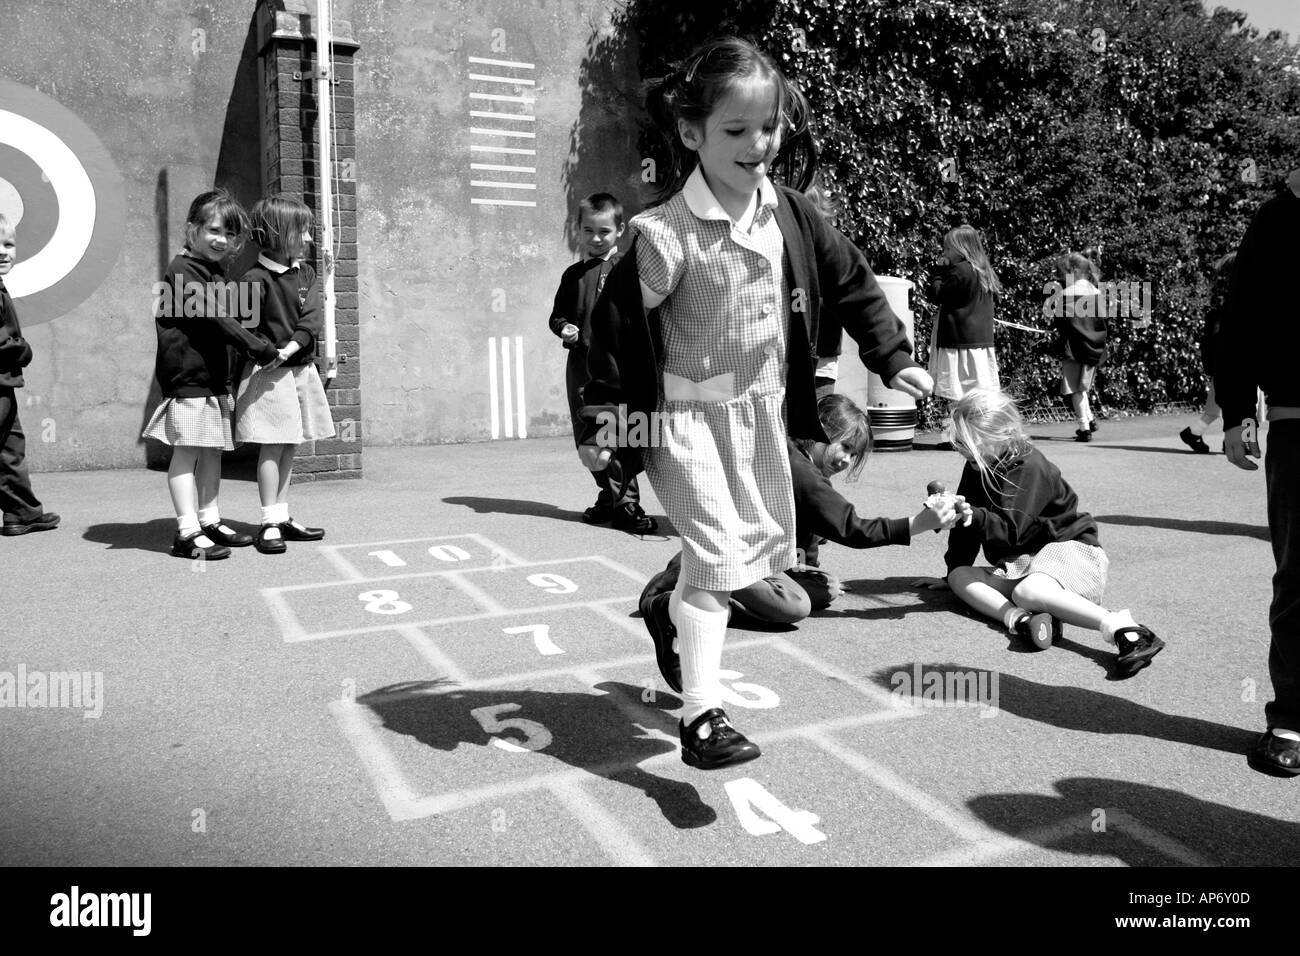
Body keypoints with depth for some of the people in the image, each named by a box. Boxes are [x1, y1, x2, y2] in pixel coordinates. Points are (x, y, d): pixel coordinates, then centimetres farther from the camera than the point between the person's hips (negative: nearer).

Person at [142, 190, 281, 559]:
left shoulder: (215, 273, 20)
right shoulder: (182, 271, -10)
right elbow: (215, 320, -19)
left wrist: (226, 384, 16)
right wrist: (264, 350, -19)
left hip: (213, 378, 9)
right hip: (188, 378, -9)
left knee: (213, 450, 12)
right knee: (186, 452, -6)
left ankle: (210, 521, 20)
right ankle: (187, 533, -4)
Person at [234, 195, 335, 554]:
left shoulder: (306, 273, 8)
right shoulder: (256, 279, -11)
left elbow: (312, 318, -4)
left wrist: (291, 347, -18)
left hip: (301, 368, 6)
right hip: (268, 374, -6)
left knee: (288, 447, 12)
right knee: (273, 447, -3)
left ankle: (282, 517, 21)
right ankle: (270, 524, 4)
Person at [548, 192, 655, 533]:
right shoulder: (574, 275, 15)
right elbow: (558, 314, 19)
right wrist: (563, 327, -1)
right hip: (581, 363, 5)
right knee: (586, 437, 11)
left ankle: (627, 503, 0)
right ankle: (609, 495, 27)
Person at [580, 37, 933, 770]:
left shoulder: (792, 214, -1)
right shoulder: (667, 232, -19)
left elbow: (852, 283, 10)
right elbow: (619, 322, -14)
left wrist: (894, 358, 8)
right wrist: (603, 419, -12)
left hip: (762, 407, 7)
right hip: (686, 413, -7)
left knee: (763, 543, 17)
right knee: (718, 552, -13)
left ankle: (672, 610, 43)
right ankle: (702, 715, -6)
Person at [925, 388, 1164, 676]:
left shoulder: (1029, 468, -18)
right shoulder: (977, 468, 7)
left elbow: (1009, 531, -26)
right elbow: (968, 524, 13)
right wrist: (954, 572, 11)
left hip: (1068, 548, -8)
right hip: (1018, 561, 8)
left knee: (1027, 590, -41)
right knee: (960, 578, -16)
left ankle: (1124, 630, -44)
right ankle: (1022, 619, -40)